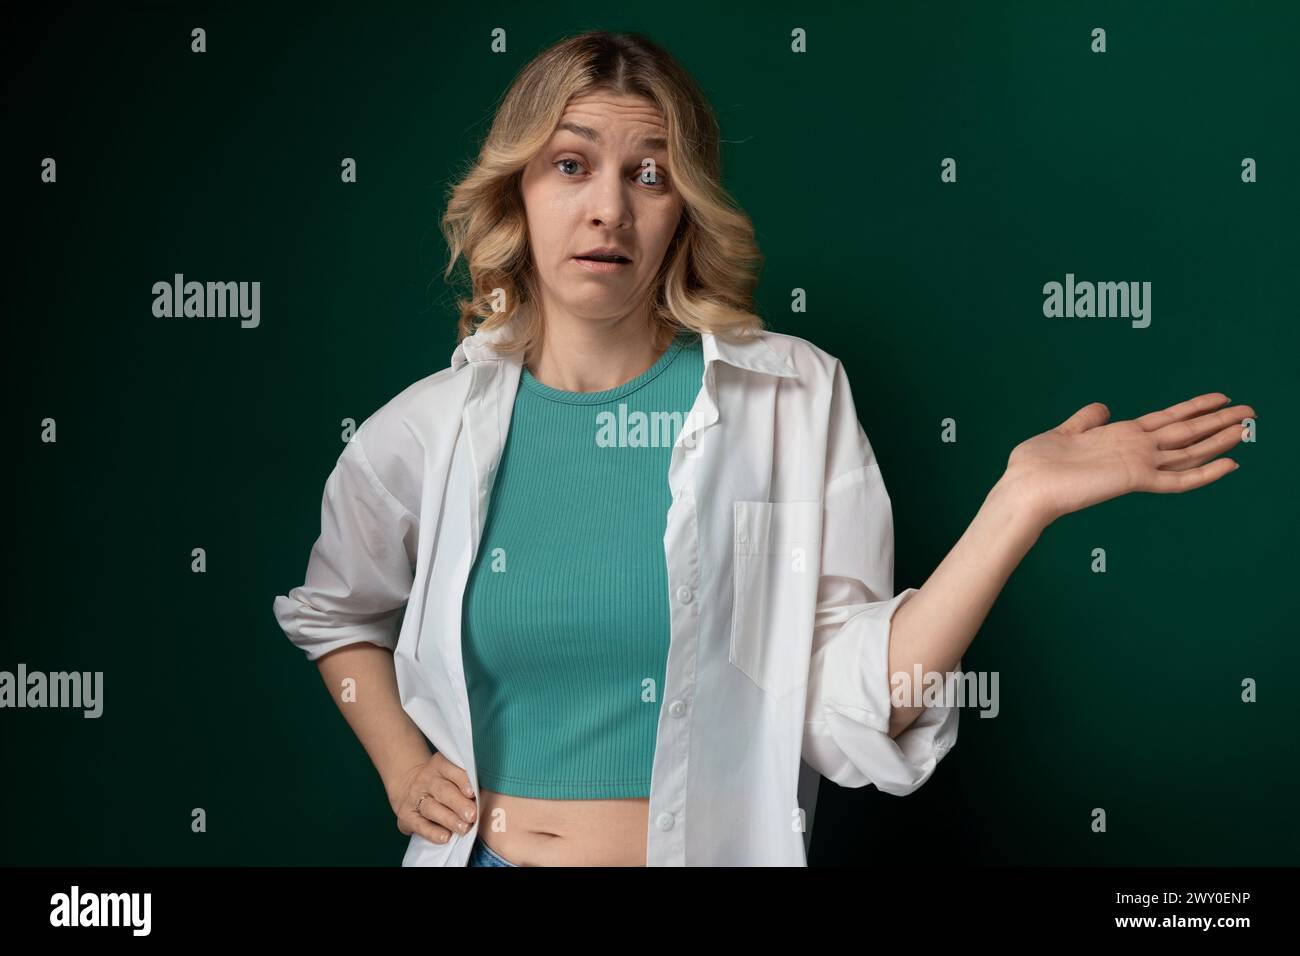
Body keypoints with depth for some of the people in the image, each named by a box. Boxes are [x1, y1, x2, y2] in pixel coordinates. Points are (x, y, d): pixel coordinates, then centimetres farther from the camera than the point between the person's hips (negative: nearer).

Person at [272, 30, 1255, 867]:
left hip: (709, 847, -1)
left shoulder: (794, 396, -9)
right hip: (478, 849, 2)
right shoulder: (429, 428, -3)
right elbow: (333, 611, 16)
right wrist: (401, 768, 4)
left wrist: (1022, 502, -22)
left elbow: (848, 708, -15)